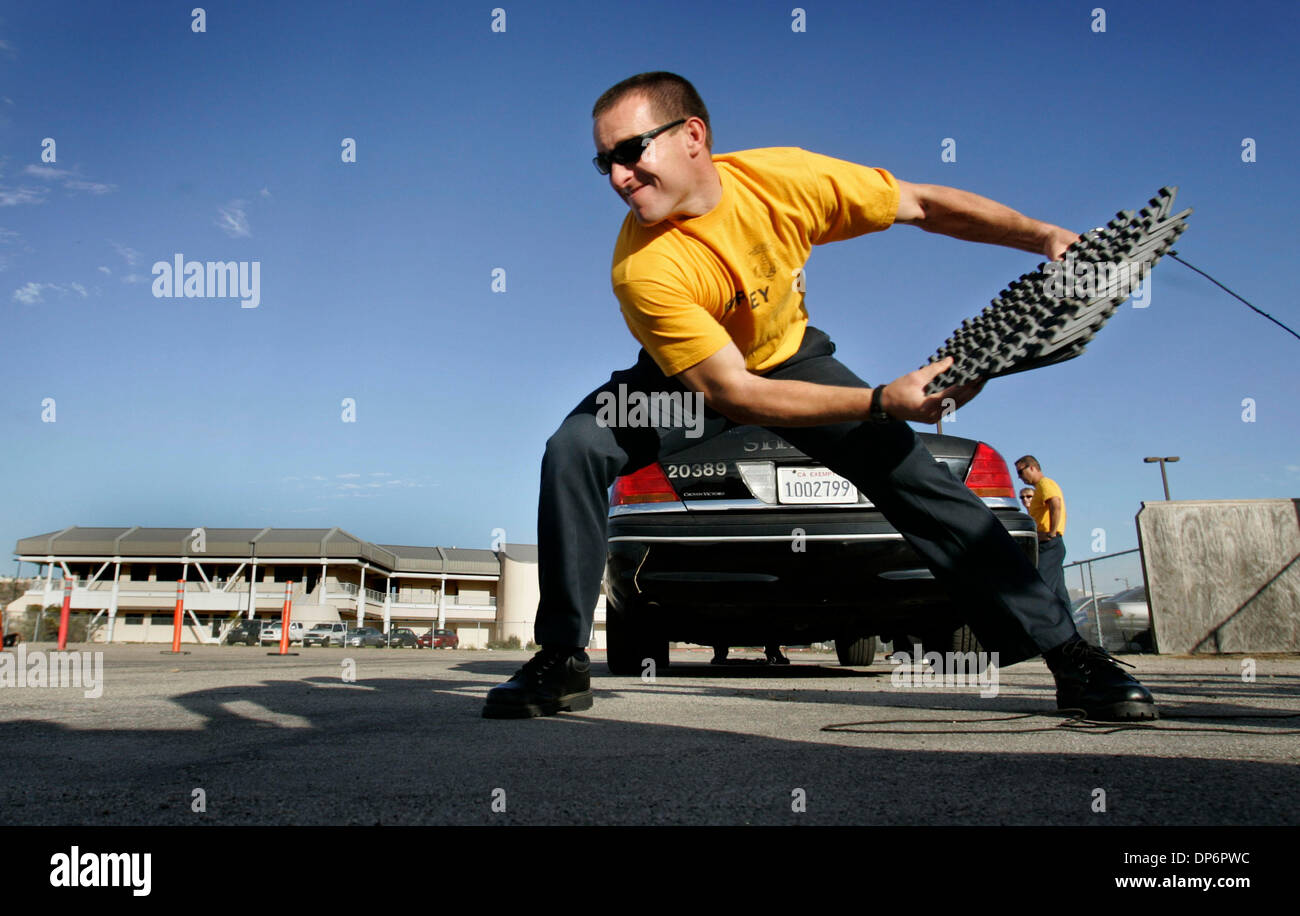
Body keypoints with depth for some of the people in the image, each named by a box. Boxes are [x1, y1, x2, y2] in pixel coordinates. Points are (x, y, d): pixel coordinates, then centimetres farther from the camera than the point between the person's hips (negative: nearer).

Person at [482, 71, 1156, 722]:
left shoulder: (783, 178, -25)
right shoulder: (642, 269, -33)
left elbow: (923, 205, -10)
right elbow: (734, 394, -34)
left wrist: (1045, 237, -16)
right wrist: (883, 402, -39)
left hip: (789, 355, 2)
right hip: (690, 377, -1)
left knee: (910, 472, -13)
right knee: (572, 450, -25)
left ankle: (1069, 656, -3)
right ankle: (561, 661, -10)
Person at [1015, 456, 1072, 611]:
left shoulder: (1045, 483, -5)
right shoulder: (1041, 487, 26)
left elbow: (1056, 506, -23)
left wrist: (1051, 533, -23)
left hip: (1048, 545, -11)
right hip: (1051, 546, 11)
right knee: (1059, 594, 7)